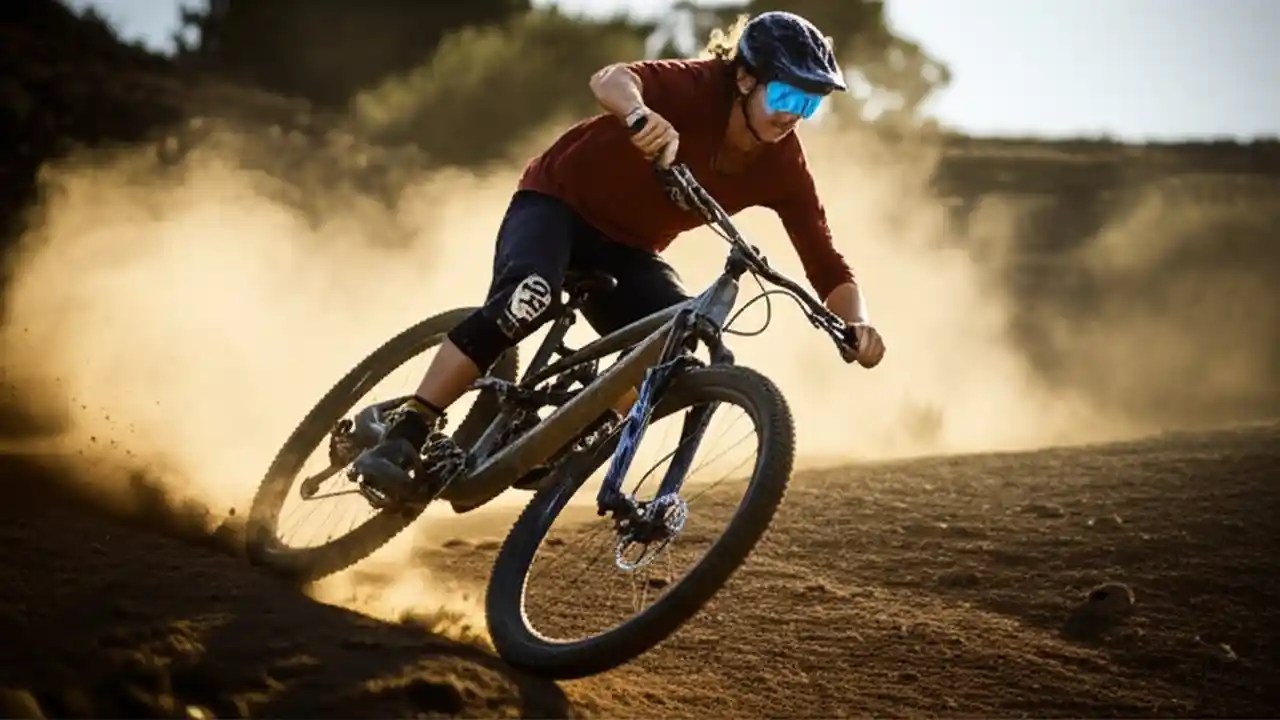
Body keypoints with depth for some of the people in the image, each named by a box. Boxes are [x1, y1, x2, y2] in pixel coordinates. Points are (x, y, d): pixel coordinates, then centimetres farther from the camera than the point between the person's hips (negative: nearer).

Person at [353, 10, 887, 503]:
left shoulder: (782, 167, -12)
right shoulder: (699, 87, -25)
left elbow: (827, 266, -11)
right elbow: (611, 78, -45)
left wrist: (856, 323, -32)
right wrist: (640, 114, -68)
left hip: (627, 249, 5)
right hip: (558, 201, -5)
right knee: (531, 293, -35)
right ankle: (402, 439, -31)